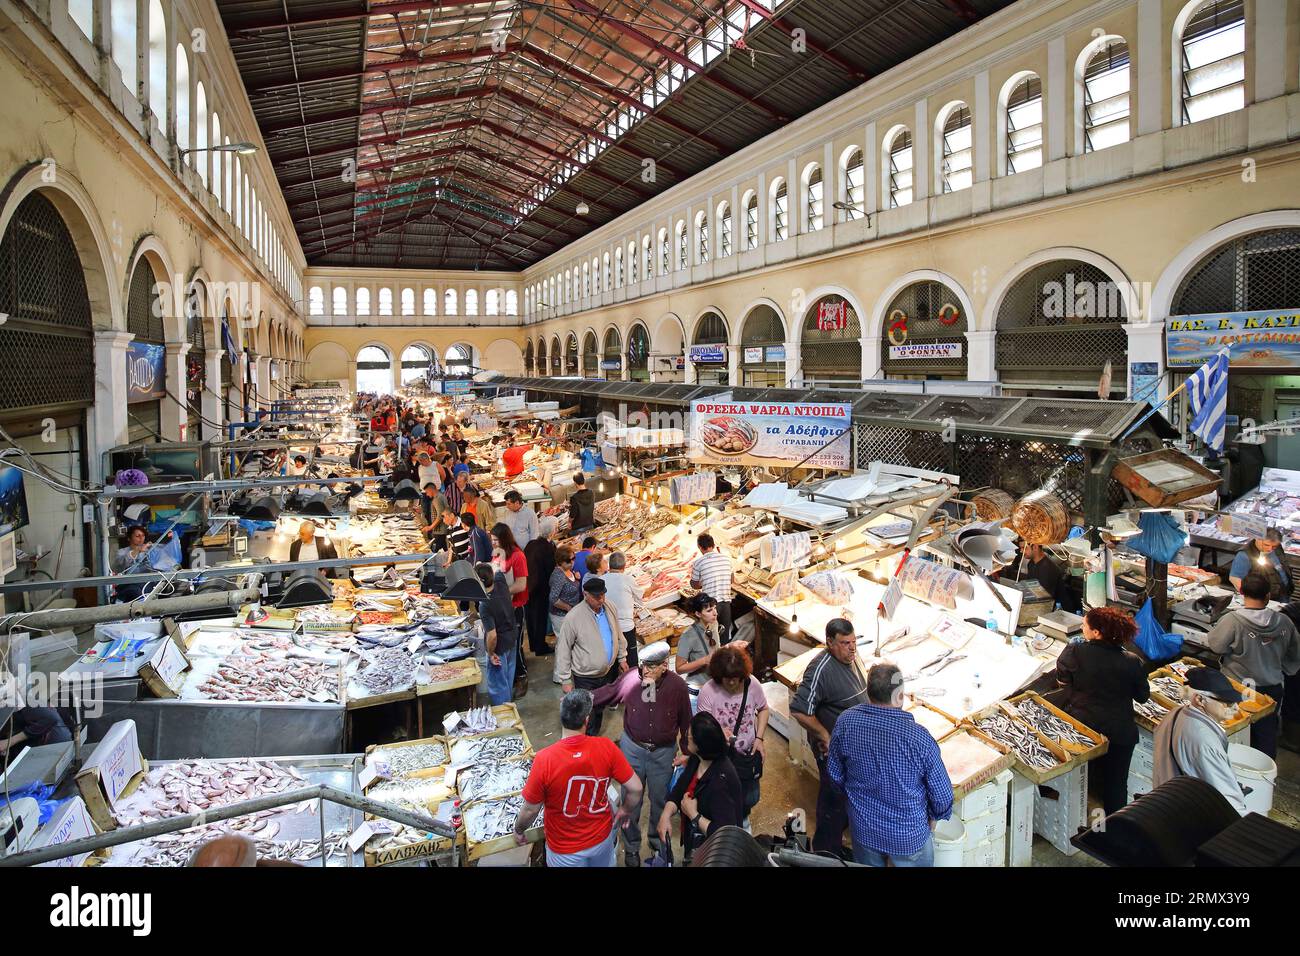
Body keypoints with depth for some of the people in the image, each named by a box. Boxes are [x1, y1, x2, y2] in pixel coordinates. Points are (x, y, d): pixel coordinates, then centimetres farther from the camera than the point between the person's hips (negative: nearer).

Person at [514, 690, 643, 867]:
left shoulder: (545, 759, -30)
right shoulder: (606, 747, -25)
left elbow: (530, 809, -16)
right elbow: (635, 788, -16)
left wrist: (518, 830, 5)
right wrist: (625, 810, 5)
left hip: (565, 848, -2)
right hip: (602, 837, 2)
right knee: (603, 863, 32)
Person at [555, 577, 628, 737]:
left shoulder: (609, 608, -8)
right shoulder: (573, 617, -25)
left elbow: (618, 635, 10)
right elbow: (563, 650, -17)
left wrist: (622, 658, 13)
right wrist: (566, 680, -14)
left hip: (608, 672, 6)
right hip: (585, 677, -5)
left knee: (599, 709, 23)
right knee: (587, 714, 6)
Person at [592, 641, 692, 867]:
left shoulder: (677, 686, -18)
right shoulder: (631, 677, -19)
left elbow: (686, 722, -4)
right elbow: (606, 694, 0)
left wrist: (687, 752, 4)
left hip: (663, 752, 0)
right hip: (632, 748, 0)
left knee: (660, 799, 19)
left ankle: (658, 840, 46)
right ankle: (631, 847, 37)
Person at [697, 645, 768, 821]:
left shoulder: (752, 684, -14)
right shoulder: (708, 691, -22)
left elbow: (763, 709, 4)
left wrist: (759, 738, -5)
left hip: (748, 754, 3)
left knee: (750, 799, 19)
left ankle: (741, 820, 53)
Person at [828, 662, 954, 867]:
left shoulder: (845, 721, -20)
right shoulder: (919, 738, -30)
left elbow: (835, 773, -4)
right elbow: (942, 794, -15)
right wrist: (934, 817, 7)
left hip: (863, 830, 3)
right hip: (909, 836, -3)